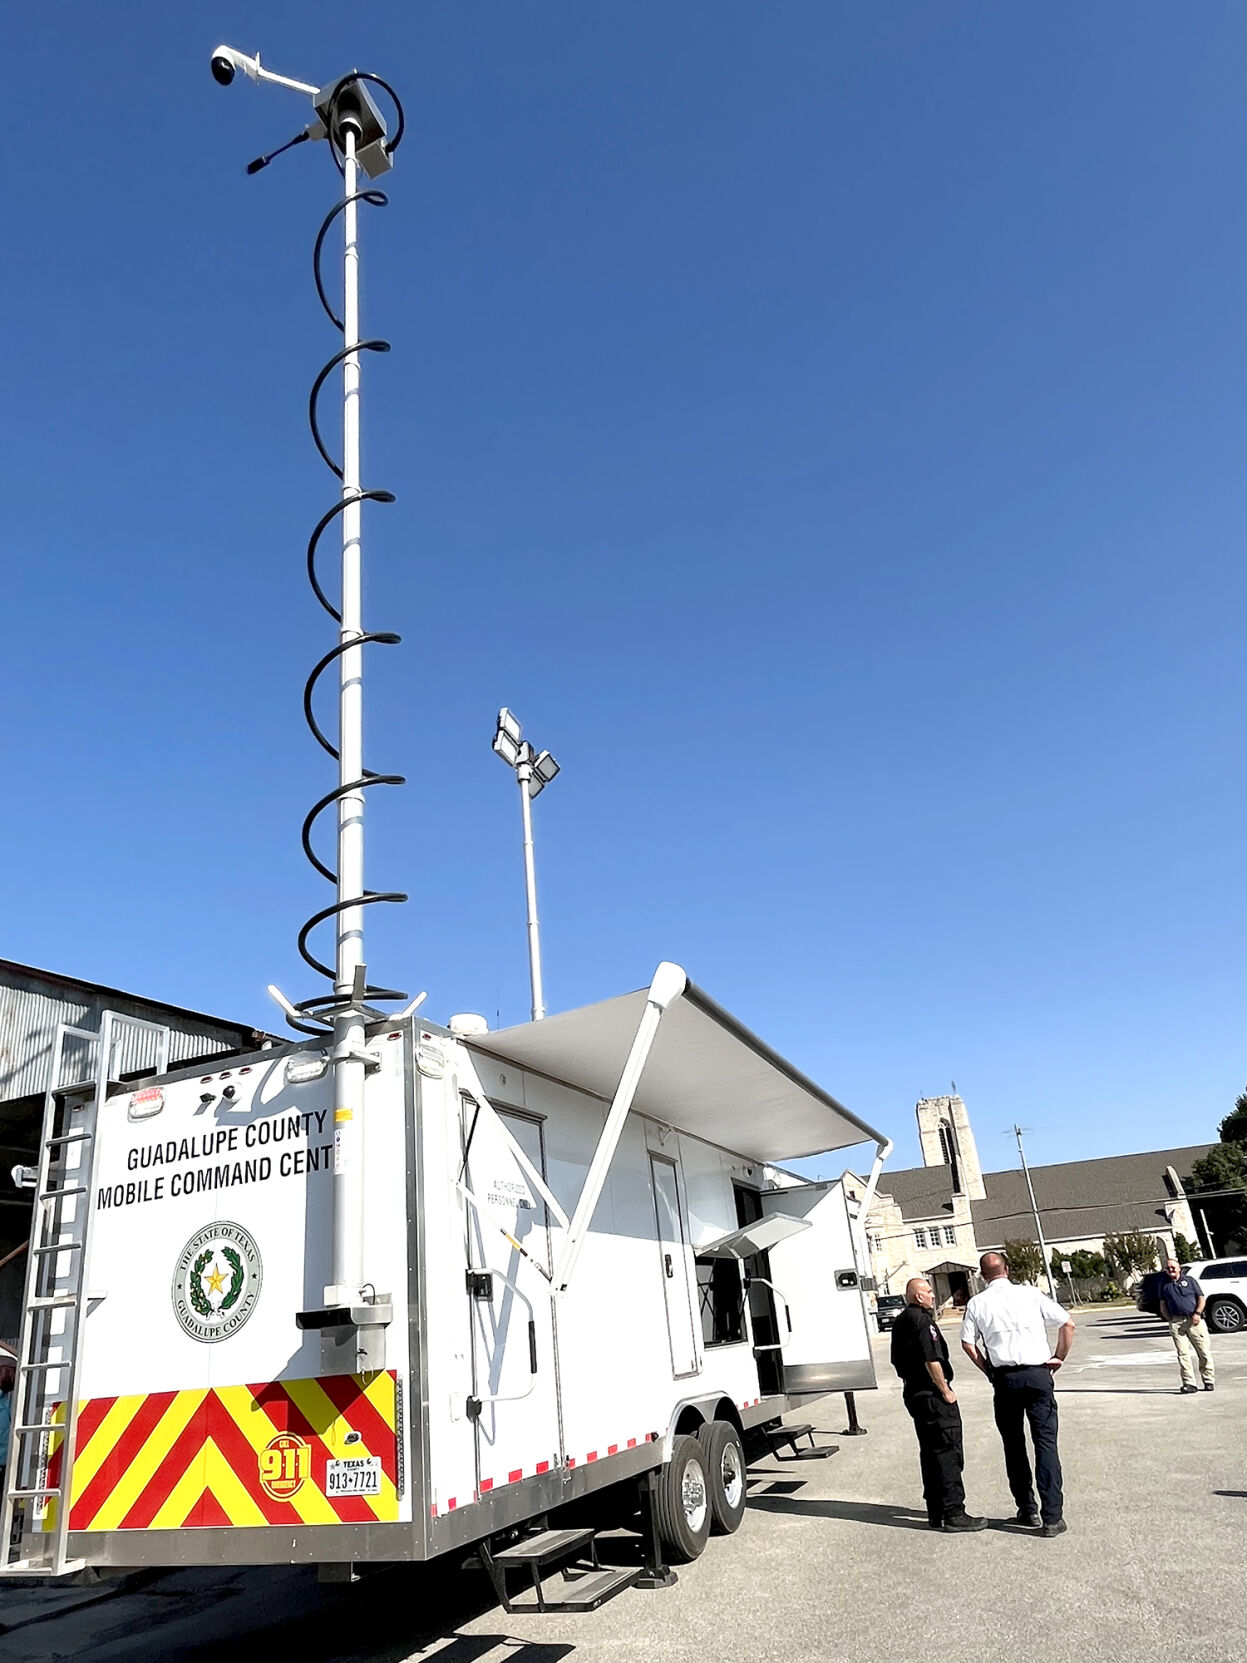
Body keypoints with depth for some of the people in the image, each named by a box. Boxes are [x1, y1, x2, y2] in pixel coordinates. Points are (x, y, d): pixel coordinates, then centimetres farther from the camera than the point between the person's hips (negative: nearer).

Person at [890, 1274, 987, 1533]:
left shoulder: (899, 1322, 13)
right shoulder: (922, 1320, -17)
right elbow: (932, 1361, -22)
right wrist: (946, 1391, -14)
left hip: (913, 1393, 10)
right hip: (933, 1395, -10)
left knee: (930, 1453, 15)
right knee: (948, 1453, -4)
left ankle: (936, 1513, 21)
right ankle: (954, 1514, -2)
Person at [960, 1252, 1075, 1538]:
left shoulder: (976, 1304, 2)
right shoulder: (1032, 1294, 0)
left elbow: (968, 1343, 0)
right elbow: (1068, 1324, 1)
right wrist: (1059, 1358, 11)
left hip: (1003, 1378, 1)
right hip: (1038, 1374, 0)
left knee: (1014, 1445, 15)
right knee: (1046, 1443, 2)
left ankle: (1027, 1509, 21)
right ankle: (1052, 1516, -2)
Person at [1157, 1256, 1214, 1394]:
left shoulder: (1189, 1280, 10)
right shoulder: (1164, 1284, 14)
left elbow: (1201, 1298, 7)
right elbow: (1163, 1305, 15)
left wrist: (1197, 1313, -7)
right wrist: (1170, 1320, 3)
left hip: (1194, 1320, -1)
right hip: (1177, 1322, 1)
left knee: (1204, 1352, -1)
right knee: (1183, 1354, -5)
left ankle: (1208, 1381, 11)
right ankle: (1189, 1384, -3)